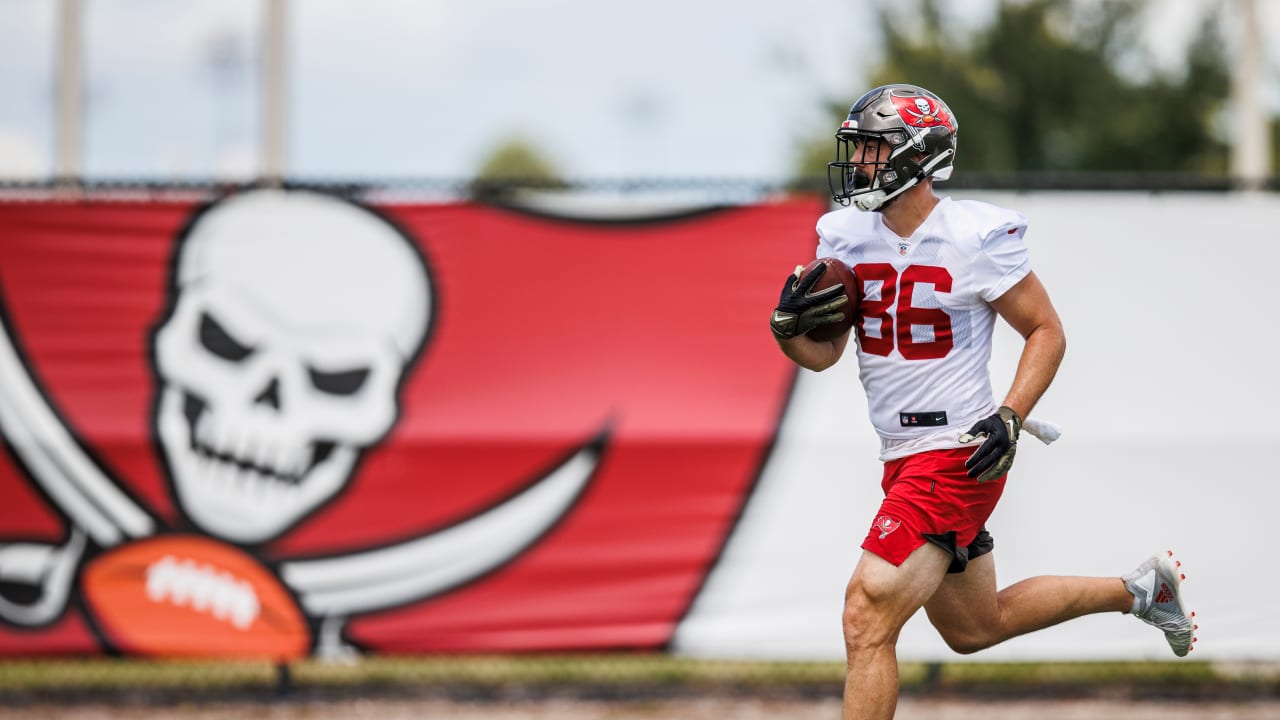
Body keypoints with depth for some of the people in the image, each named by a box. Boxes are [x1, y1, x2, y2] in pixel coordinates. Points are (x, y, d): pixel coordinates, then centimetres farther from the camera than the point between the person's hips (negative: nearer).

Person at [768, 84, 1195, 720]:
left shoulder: (975, 236, -13)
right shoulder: (844, 235, 4)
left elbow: (1046, 332, -5)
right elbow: (823, 354, 8)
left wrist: (1010, 417, -18)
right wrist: (790, 327, -14)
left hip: (958, 456, -8)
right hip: (903, 459, 8)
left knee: (867, 618, -17)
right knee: (974, 629, 22)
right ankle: (1139, 590, 39)